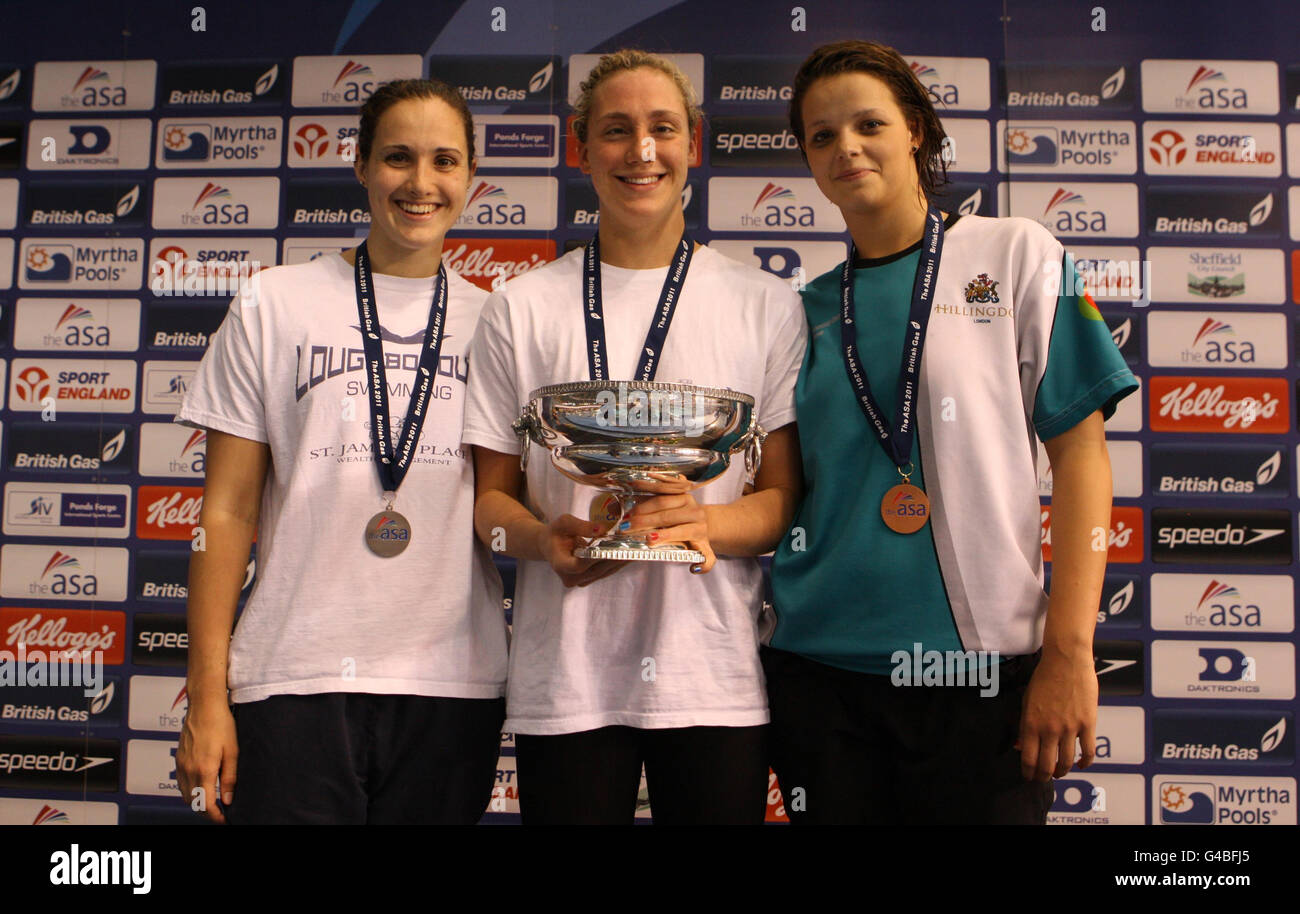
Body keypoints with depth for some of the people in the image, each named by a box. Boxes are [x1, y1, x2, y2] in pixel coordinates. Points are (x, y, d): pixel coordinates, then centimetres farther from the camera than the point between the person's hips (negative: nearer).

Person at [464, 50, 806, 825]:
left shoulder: (767, 306, 5)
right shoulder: (522, 309, 7)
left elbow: (787, 496, 3)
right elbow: (491, 495, 8)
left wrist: (704, 522, -18)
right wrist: (546, 538, -14)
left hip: (717, 677, 0)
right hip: (564, 680, 0)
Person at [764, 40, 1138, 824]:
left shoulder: (1015, 255, 1)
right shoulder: (810, 308, 9)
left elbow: (1080, 450, -4)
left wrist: (1068, 653, -10)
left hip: (979, 668, -2)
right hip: (818, 663, 3)